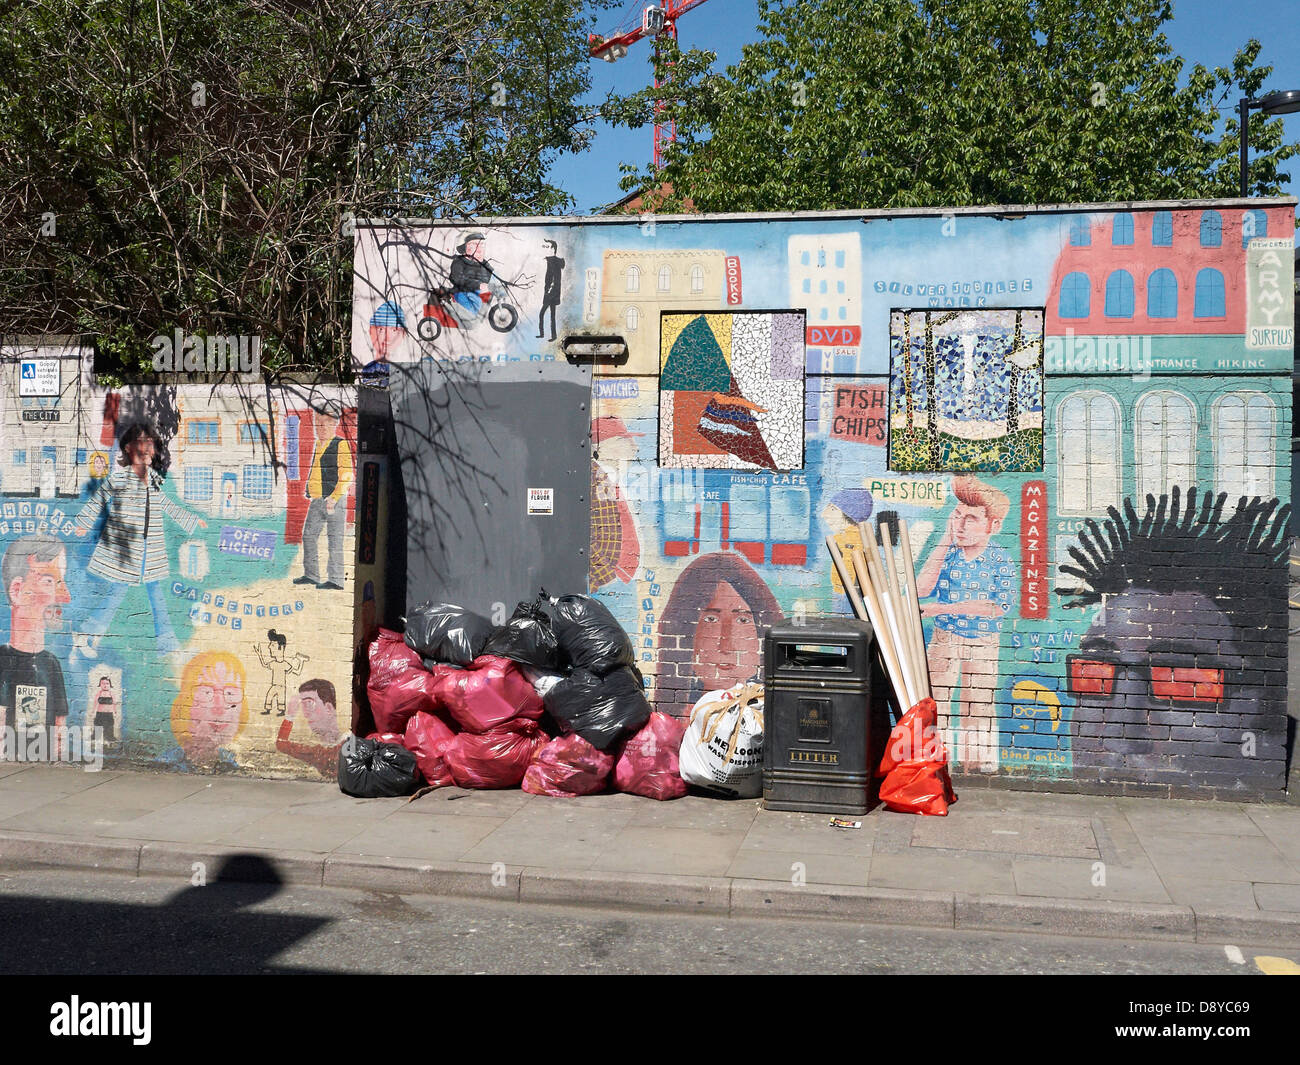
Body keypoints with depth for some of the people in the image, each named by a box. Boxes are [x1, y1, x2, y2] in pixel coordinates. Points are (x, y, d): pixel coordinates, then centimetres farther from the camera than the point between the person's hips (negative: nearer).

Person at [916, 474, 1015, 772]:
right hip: (943, 639, 1)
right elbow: (922, 590, -17)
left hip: (983, 643, -1)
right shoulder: (946, 551, -5)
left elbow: (998, 607, -20)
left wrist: (942, 608, -21)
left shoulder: (1000, 561, -10)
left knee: (978, 706, 8)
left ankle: (976, 763, 21)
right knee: (936, 700, 1)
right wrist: (945, 543, -16)